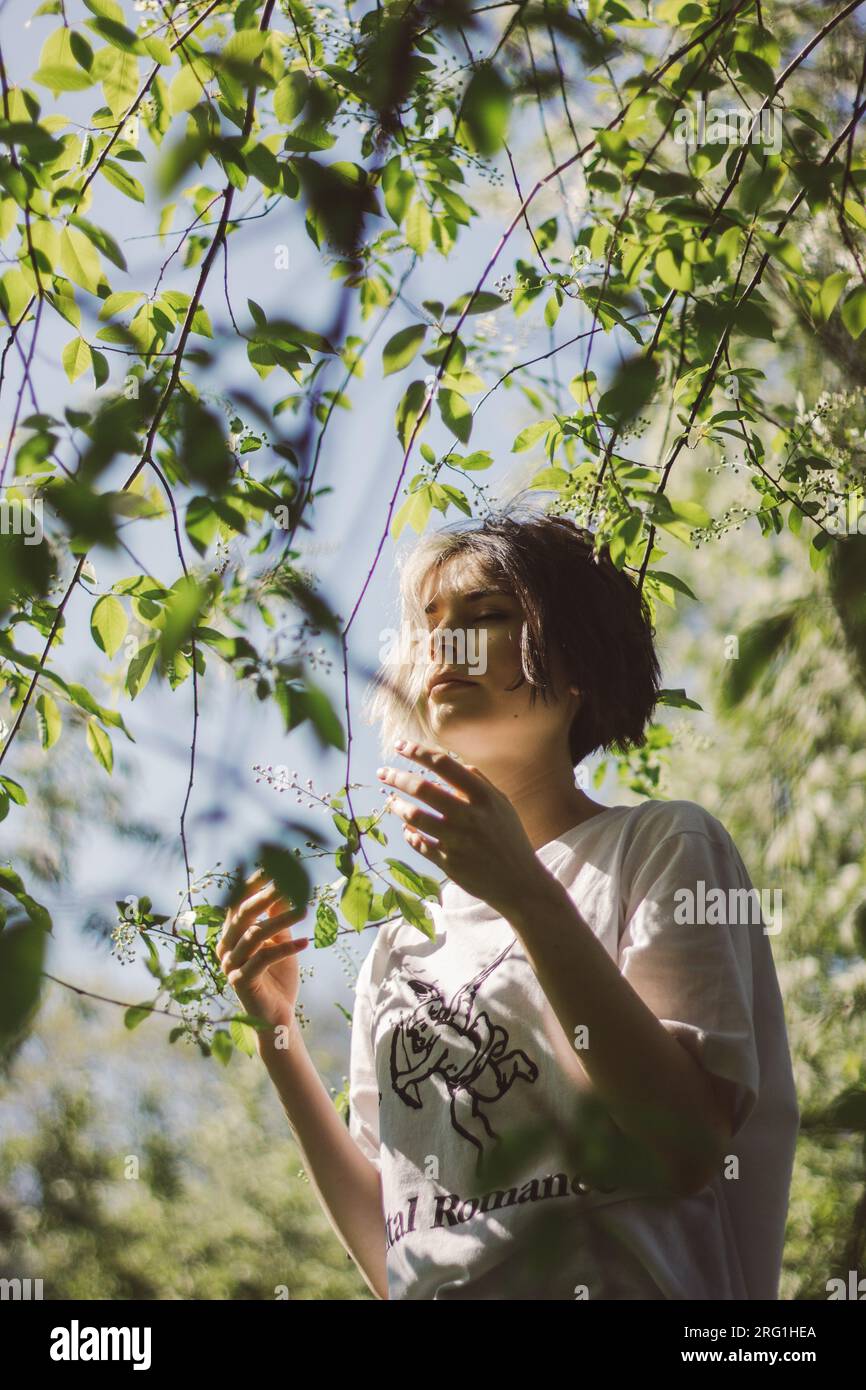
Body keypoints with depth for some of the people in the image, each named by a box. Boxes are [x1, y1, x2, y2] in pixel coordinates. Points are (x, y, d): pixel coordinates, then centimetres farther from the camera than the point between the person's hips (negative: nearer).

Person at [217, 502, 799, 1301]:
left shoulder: (661, 846, 3)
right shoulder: (401, 945, 15)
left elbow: (691, 1148, -10)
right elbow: (390, 1252, 12)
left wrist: (527, 893, -14)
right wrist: (279, 1041, 4)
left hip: (623, 1281, -4)